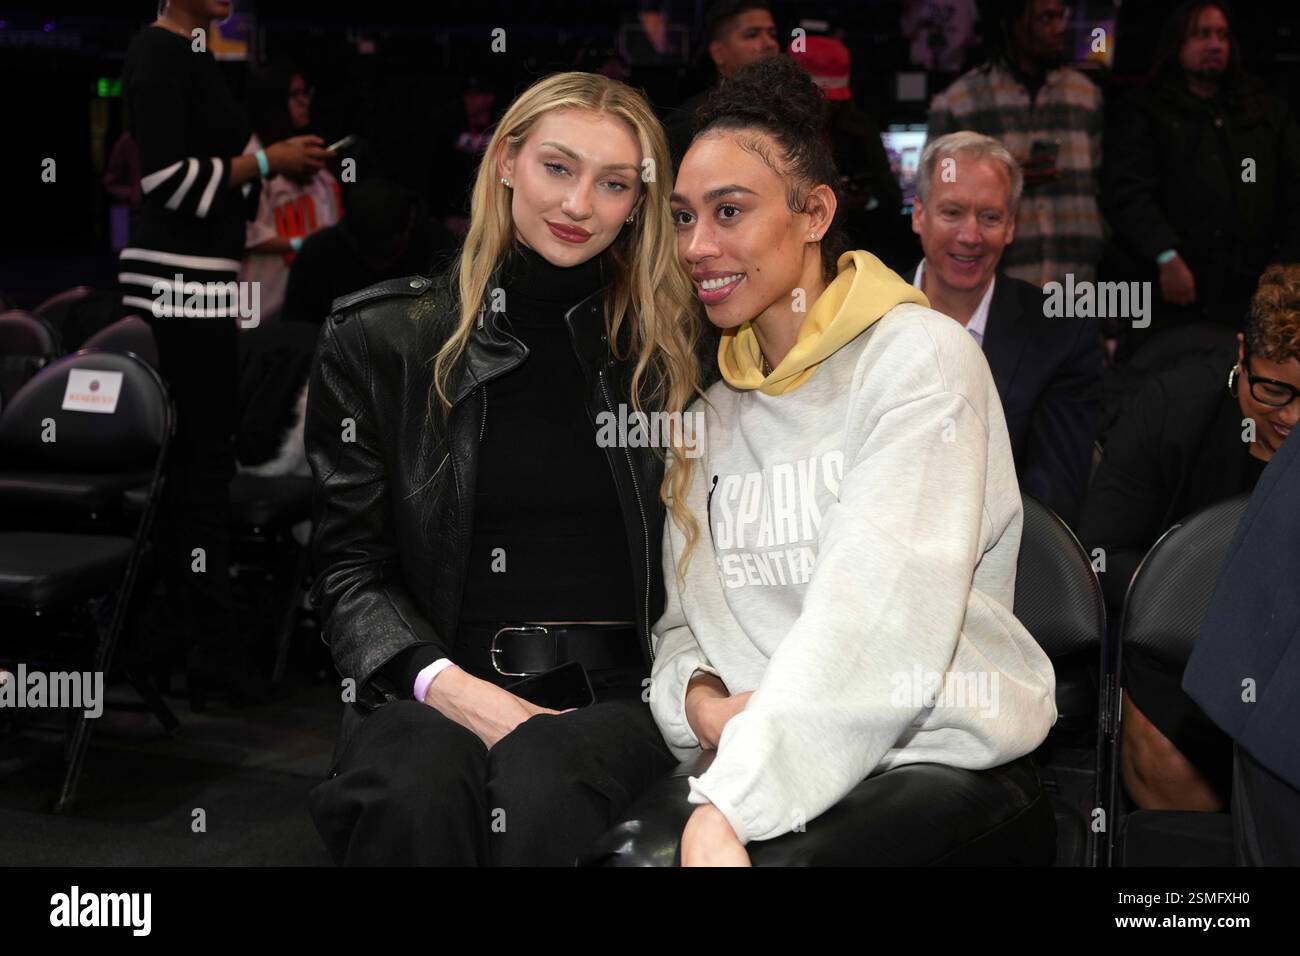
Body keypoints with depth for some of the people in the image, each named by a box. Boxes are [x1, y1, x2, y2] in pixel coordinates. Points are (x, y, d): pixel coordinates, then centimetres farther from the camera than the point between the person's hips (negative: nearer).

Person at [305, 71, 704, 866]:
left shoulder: (670, 353, 12)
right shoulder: (377, 340, 8)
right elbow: (350, 569, 4)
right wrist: (450, 686, -13)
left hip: (617, 691, 0)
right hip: (434, 689, 0)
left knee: (539, 788, -34)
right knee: (418, 791, -34)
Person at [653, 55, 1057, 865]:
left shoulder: (920, 357, -6)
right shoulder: (715, 413, 16)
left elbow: (882, 616, -19)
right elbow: (684, 621, 14)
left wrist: (727, 812, -27)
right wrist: (698, 700, -10)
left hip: (940, 763, -5)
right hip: (753, 777, 5)